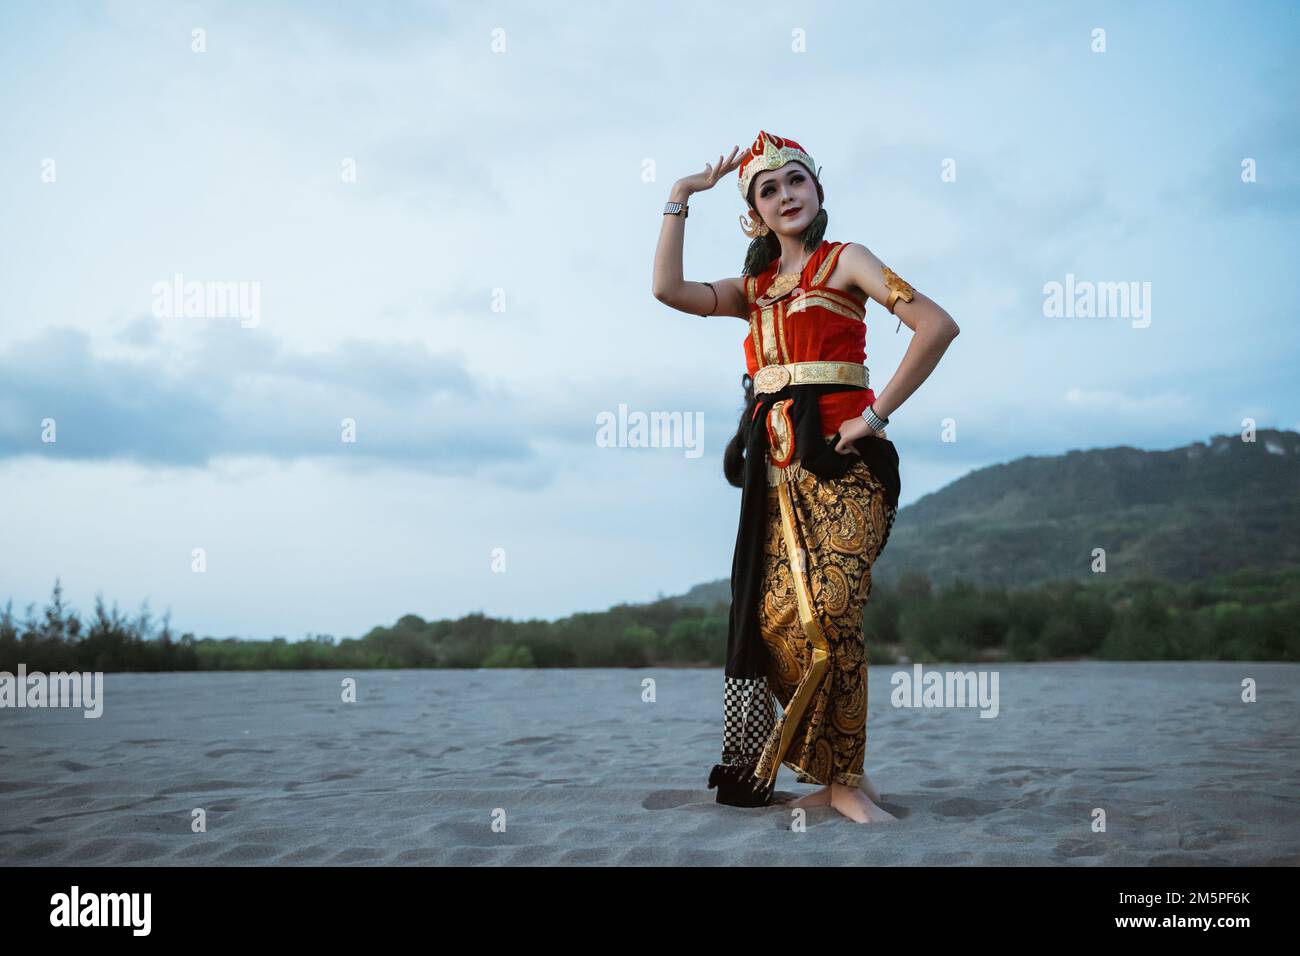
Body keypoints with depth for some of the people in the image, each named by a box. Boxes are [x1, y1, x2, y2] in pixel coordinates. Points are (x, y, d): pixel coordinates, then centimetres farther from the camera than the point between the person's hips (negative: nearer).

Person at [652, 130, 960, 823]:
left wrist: (877, 413, -9)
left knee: (829, 612, -16)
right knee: (774, 616, -5)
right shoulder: (757, 286, 22)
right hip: (775, 463, 5)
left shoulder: (843, 261, 5)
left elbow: (937, 325, -8)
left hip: (837, 455, -5)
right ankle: (837, 773, 5)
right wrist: (680, 198, 13)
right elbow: (668, 289, 7)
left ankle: (844, 776, -6)